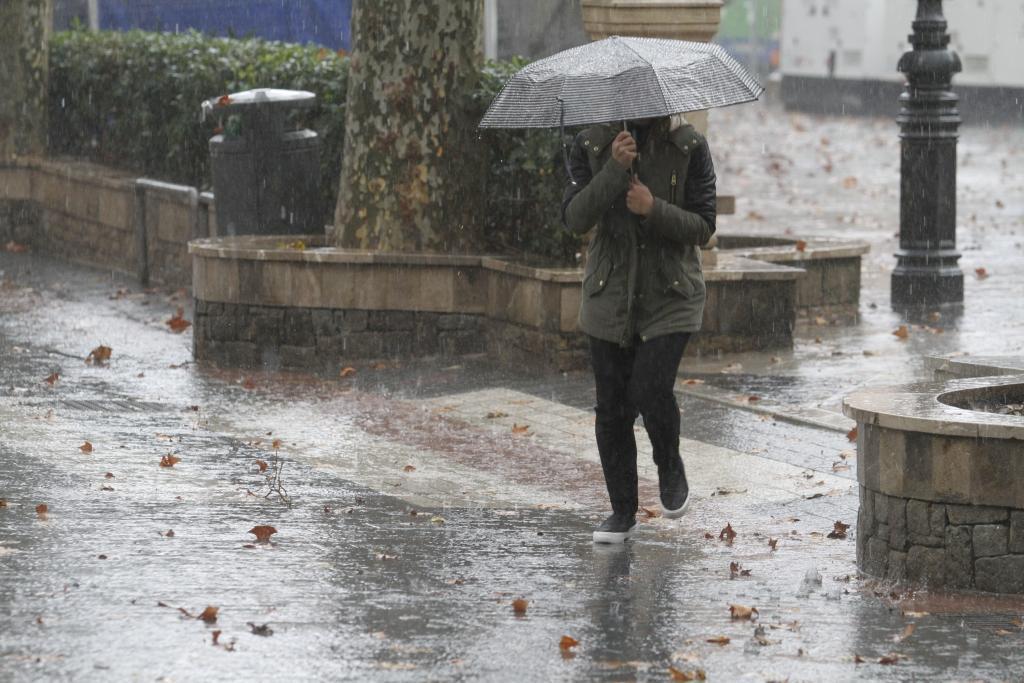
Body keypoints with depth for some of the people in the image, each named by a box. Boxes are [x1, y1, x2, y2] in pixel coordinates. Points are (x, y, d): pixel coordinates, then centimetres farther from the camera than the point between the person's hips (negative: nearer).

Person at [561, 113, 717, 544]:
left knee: (651, 390, -17)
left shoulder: (689, 146, -5)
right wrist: (614, 169, -24)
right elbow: (574, 218, -12)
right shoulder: (591, 145, -1)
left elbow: (703, 228, -6)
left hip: (670, 298, -2)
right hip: (609, 296, 2)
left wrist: (655, 210, -23)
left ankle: (670, 468, 15)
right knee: (612, 407, 3)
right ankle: (622, 512, 16)